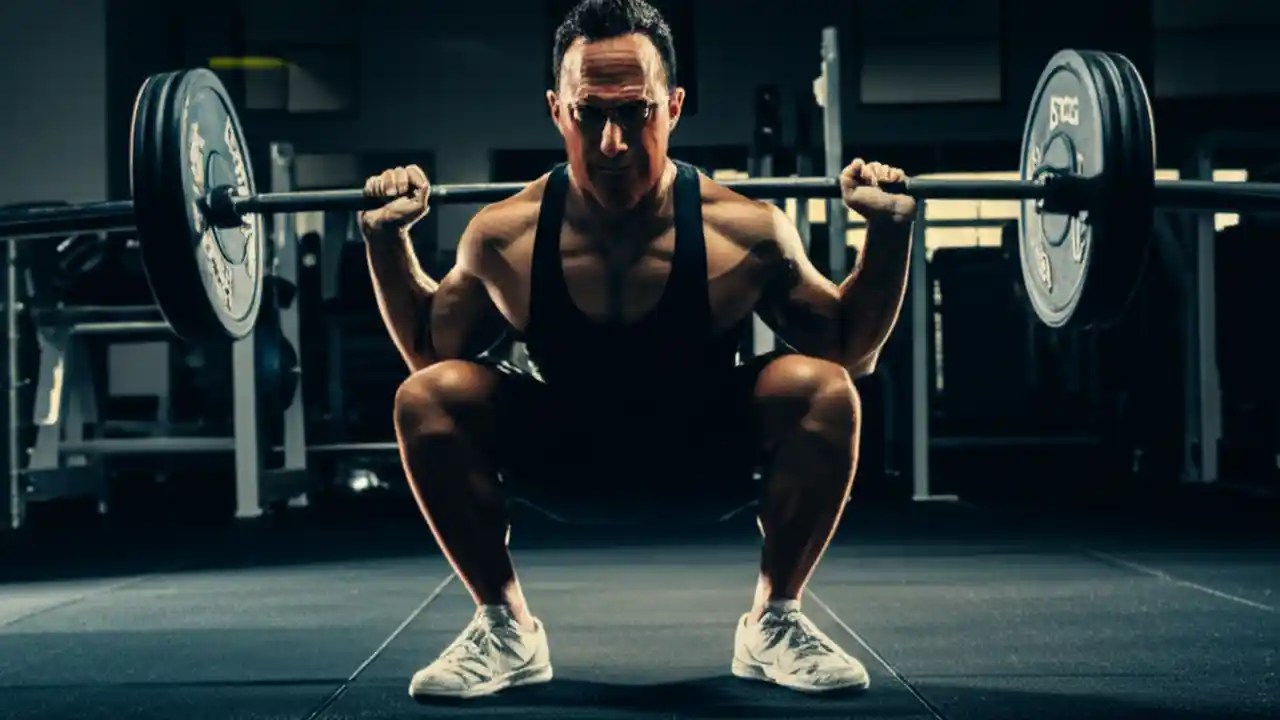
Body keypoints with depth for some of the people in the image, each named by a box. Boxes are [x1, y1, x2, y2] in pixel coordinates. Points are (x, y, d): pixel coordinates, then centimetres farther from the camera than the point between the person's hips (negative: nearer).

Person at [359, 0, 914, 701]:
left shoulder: (745, 231, -23)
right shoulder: (505, 236, -20)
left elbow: (852, 350, -9)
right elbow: (428, 350, 0)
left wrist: (890, 234, -22)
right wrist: (386, 241, -12)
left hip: (711, 455, 0)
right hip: (563, 455, 1)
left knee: (825, 393, -30)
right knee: (426, 399, -26)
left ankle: (773, 622, -6)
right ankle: (504, 626, -5)